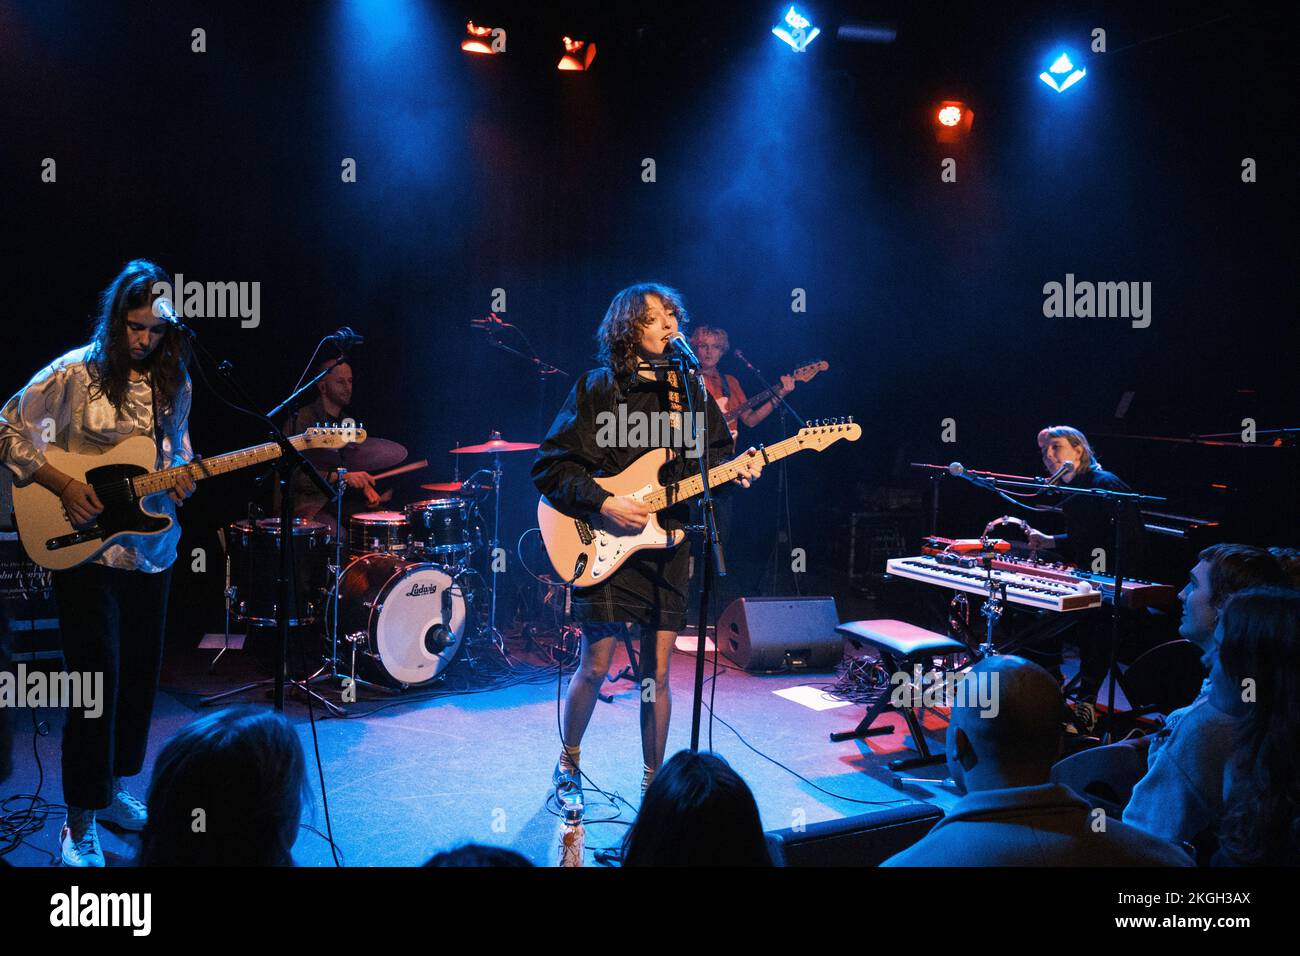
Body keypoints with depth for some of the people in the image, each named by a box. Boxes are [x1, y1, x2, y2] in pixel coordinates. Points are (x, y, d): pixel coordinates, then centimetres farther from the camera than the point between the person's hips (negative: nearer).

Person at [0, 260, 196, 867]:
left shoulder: (175, 382, 6)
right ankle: (80, 824, 4)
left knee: (140, 676, 13)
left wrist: (181, 477, -4)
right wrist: (63, 486, -15)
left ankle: (111, 789, 32)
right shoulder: (74, 373, -9)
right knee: (97, 681, -7)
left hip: (153, 551, 6)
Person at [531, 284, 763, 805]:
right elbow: (548, 466, -7)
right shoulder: (599, 387, -5)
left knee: (657, 672, 6)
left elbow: (714, 453, 16)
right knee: (595, 665, 2)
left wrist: (737, 469, -6)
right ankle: (568, 765, 25)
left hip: (668, 544, 4)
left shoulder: (688, 388, 9)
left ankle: (652, 781, 21)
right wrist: (601, 503, -17)